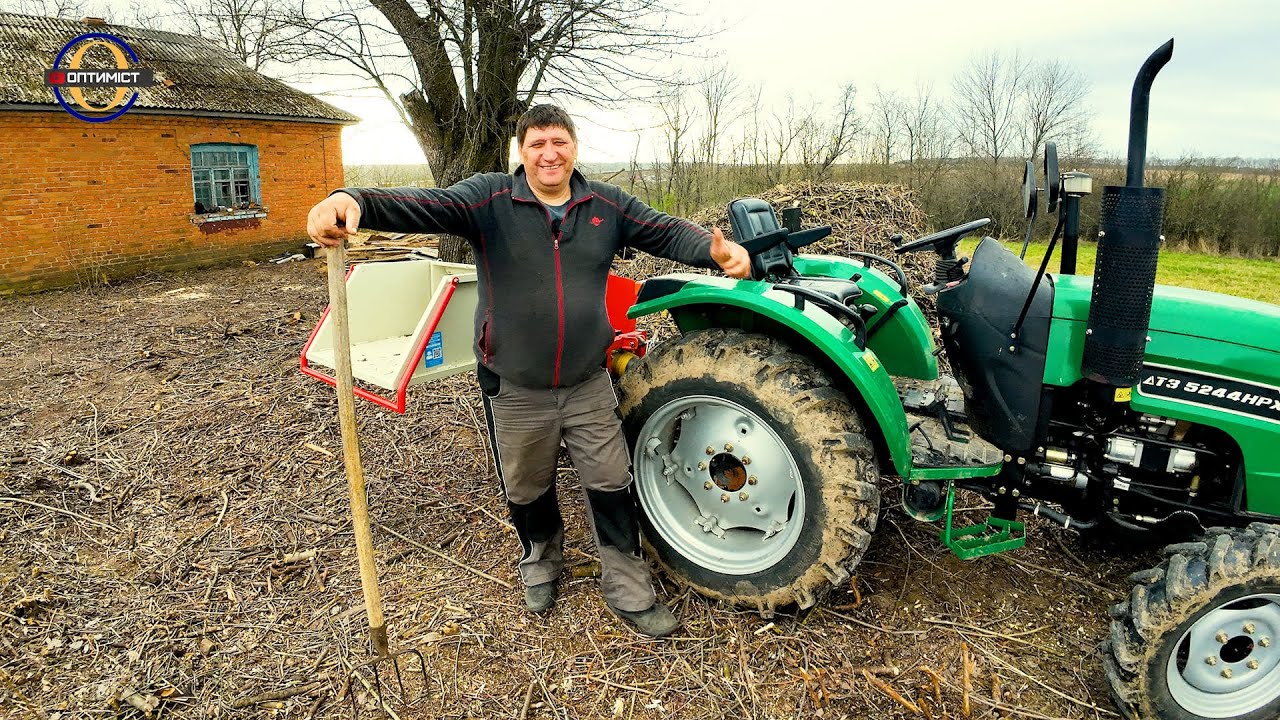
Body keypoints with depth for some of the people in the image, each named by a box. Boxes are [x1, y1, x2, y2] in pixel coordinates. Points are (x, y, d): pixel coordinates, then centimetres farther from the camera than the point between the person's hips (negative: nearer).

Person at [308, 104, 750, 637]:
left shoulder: (606, 204, 0)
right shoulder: (488, 199, -10)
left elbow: (666, 232, -2)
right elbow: (421, 207, -23)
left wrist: (716, 250, -22)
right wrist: (353, 201, -43)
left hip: (589, 385, 2)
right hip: (515, 390, -1)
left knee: (611, 484, 10)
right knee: (527, 490, 18)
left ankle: (627, 588, 30)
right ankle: (542, 559, 49)